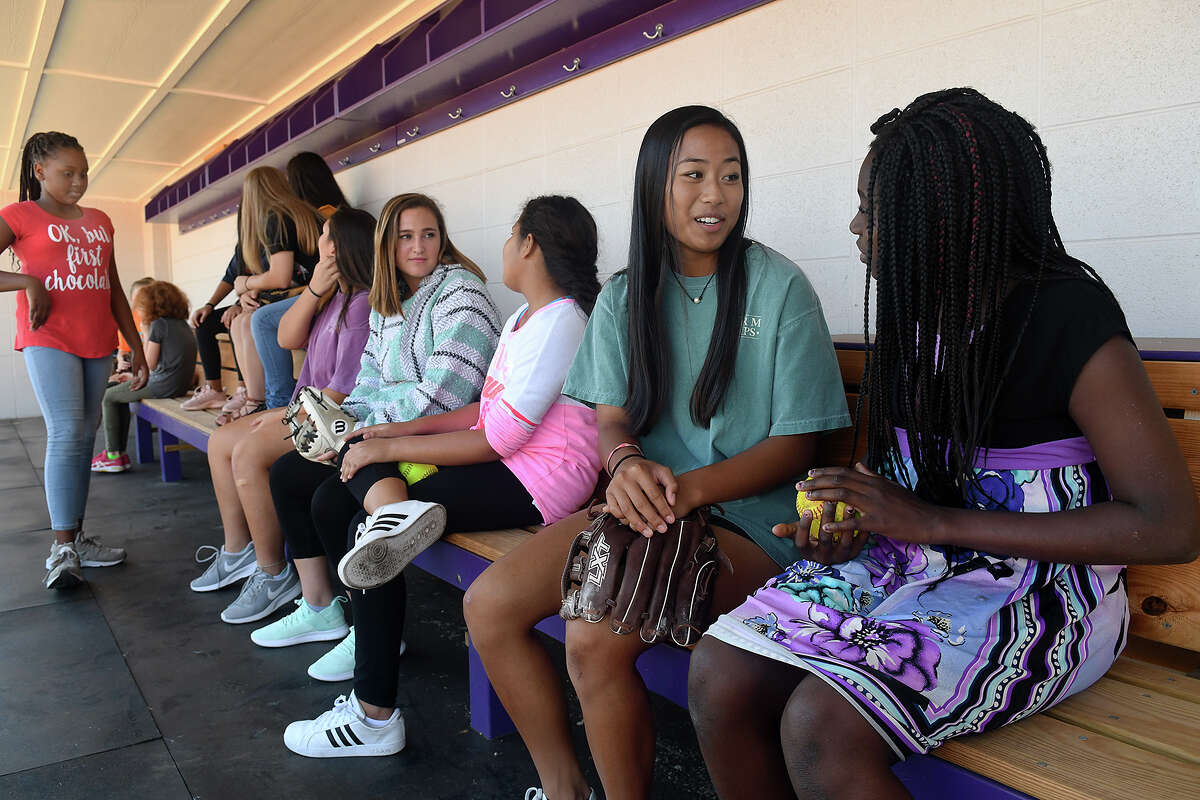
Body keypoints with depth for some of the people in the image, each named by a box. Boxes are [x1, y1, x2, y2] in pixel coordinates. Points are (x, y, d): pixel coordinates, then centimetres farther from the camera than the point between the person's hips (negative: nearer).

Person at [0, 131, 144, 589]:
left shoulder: (99, 222, 17)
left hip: (97, 342, 5)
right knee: (66, 434, -15)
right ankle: (62, 548, -10)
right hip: (48, 340, -5)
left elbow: (114, 291, 20)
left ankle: (76, 537, 12)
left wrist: (137, 348, 17)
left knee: (85, 437, 6)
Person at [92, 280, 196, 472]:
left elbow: (149, 364, -11)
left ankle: (113, 454, 12)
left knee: (108, 397, 9)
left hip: (163, 386, -9)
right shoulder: (182, 323, 14)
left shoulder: (158, 324, -12)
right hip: (181, 384, 9)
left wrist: (146, 338, -1)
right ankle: (119, 451, 24)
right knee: (120, 395, 25)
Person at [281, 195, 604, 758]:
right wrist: (404, 429, 7)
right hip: (504, 461, 10)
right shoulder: (524, 316, 17)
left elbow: (496, 440, -19)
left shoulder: (560, 322, -15)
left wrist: (392, 447, -12)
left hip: (535, 480, -10)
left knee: (361, 530, -14)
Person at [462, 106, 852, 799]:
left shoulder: (779, 287, -5)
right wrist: (629, 465, -20)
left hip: (750, 521, -5)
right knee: (489, 604, -10)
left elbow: (795, 443, -7)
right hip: (647, 508, 5)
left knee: (597, 636, -27)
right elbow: (612, 419, 6)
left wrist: (685, 488, -23)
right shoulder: (625, 296, 9)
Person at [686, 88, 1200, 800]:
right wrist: (850, 522, -4)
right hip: (909, 556, 6)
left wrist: (932, 522, -20)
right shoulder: (917, 305, 8)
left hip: (1041, 586, -6)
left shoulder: (1067, 311, -13)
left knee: (821, 728, -29)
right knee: (720, 678, -15)